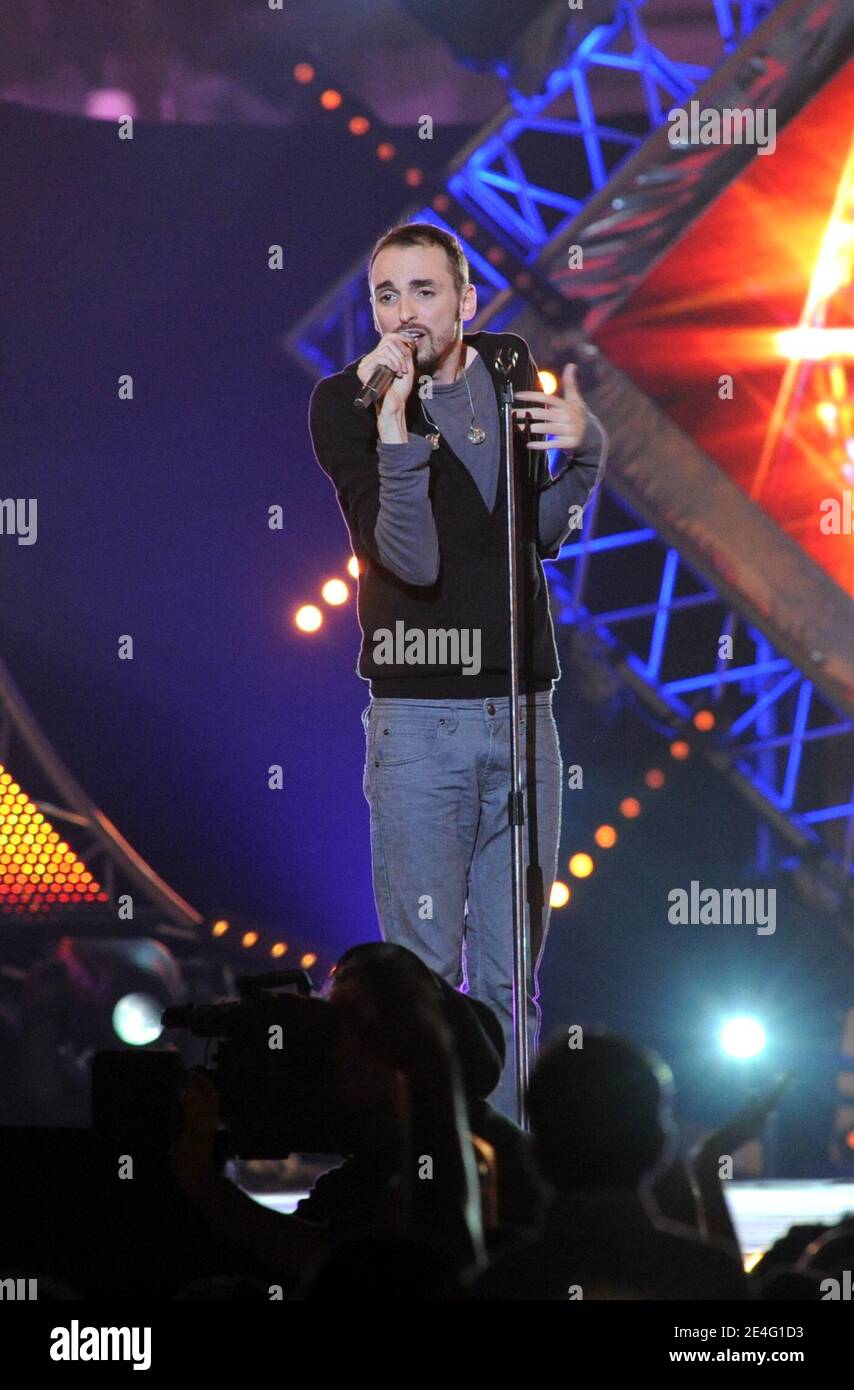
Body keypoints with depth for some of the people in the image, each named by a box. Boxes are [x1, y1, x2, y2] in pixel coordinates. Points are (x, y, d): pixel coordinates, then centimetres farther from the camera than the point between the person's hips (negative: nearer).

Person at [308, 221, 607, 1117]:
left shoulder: (509, 368, 7)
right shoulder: (344, 403, -7)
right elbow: (411, 561, -19)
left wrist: (582, 450, -2)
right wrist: (394, 425, -29)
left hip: (520, 710, 4)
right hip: (417, 716, -4)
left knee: (511, 973, 8)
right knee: (423, 972, -4)